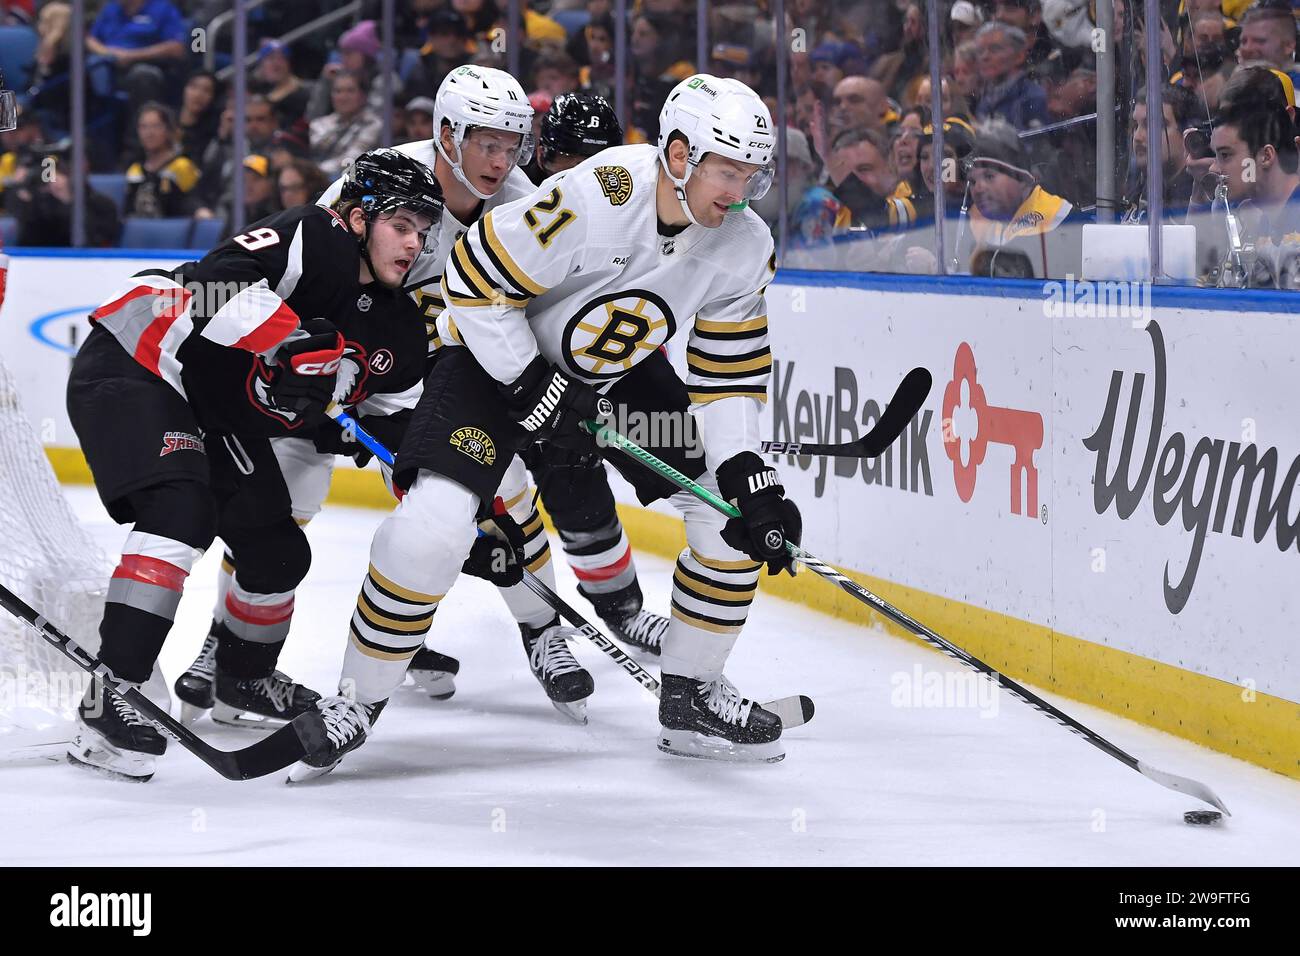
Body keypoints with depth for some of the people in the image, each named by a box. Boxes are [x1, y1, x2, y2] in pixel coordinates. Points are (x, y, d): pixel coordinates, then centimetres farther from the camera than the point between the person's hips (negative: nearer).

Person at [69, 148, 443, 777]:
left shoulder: (391, 323, 5)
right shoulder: (313, 240, -20)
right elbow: (221, 283, -34)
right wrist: (298, 343, -40)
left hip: (219, 416, 9)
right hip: (133, 369, -9)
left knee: (279, 552, 9)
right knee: (182, 513, -30)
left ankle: (245, 678, 40)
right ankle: (108, 699, -31)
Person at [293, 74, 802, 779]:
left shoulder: (745, 248, -13)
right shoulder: (591, 199, -34)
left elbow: (729, 376, -5)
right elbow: (472, 278, -27)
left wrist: (750, 479, -17)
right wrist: (539, 392, -25)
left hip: (619, 372, 6)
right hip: (500, 353, -6)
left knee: (739, 511, -4)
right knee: (432, 524, -24)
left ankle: (690, 697, 12)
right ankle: (356, 702, -5)